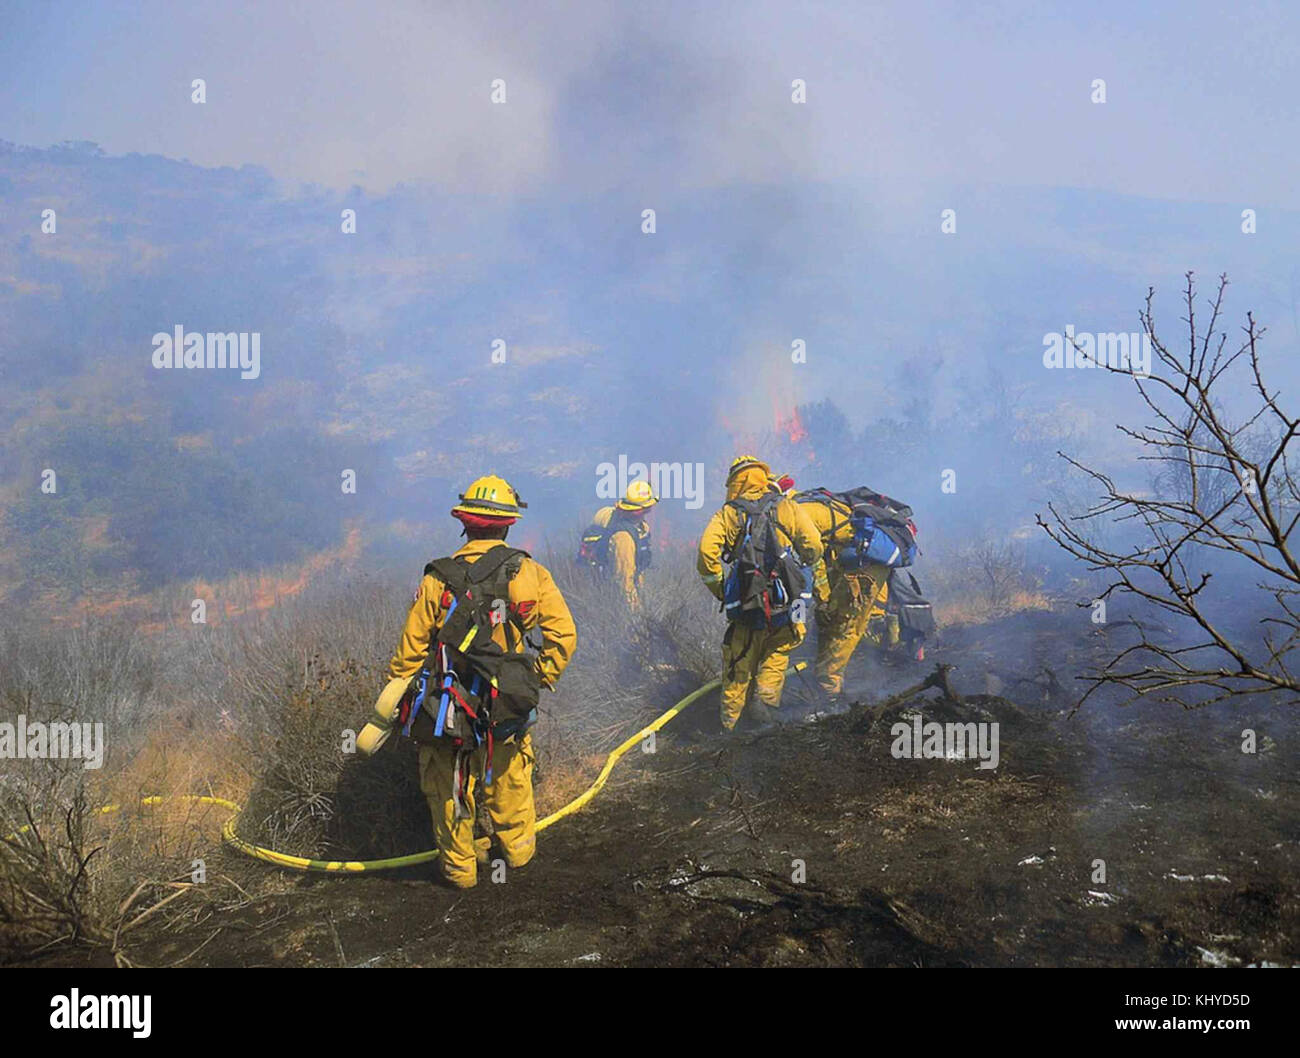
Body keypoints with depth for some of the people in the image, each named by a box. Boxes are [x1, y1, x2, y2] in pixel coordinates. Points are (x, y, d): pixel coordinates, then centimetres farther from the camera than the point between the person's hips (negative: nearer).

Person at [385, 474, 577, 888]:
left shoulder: (437, 580, -11)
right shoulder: (528, 574, -9)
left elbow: (411, 648, -7)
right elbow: (563, 634, -13)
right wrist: (538, 680, 1)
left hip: (449, 709, -1)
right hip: (507, 708, 1)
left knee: (450, 789, 17)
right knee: (509, 778, 25)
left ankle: (460, 867, 30)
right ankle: (517, 847, 42)